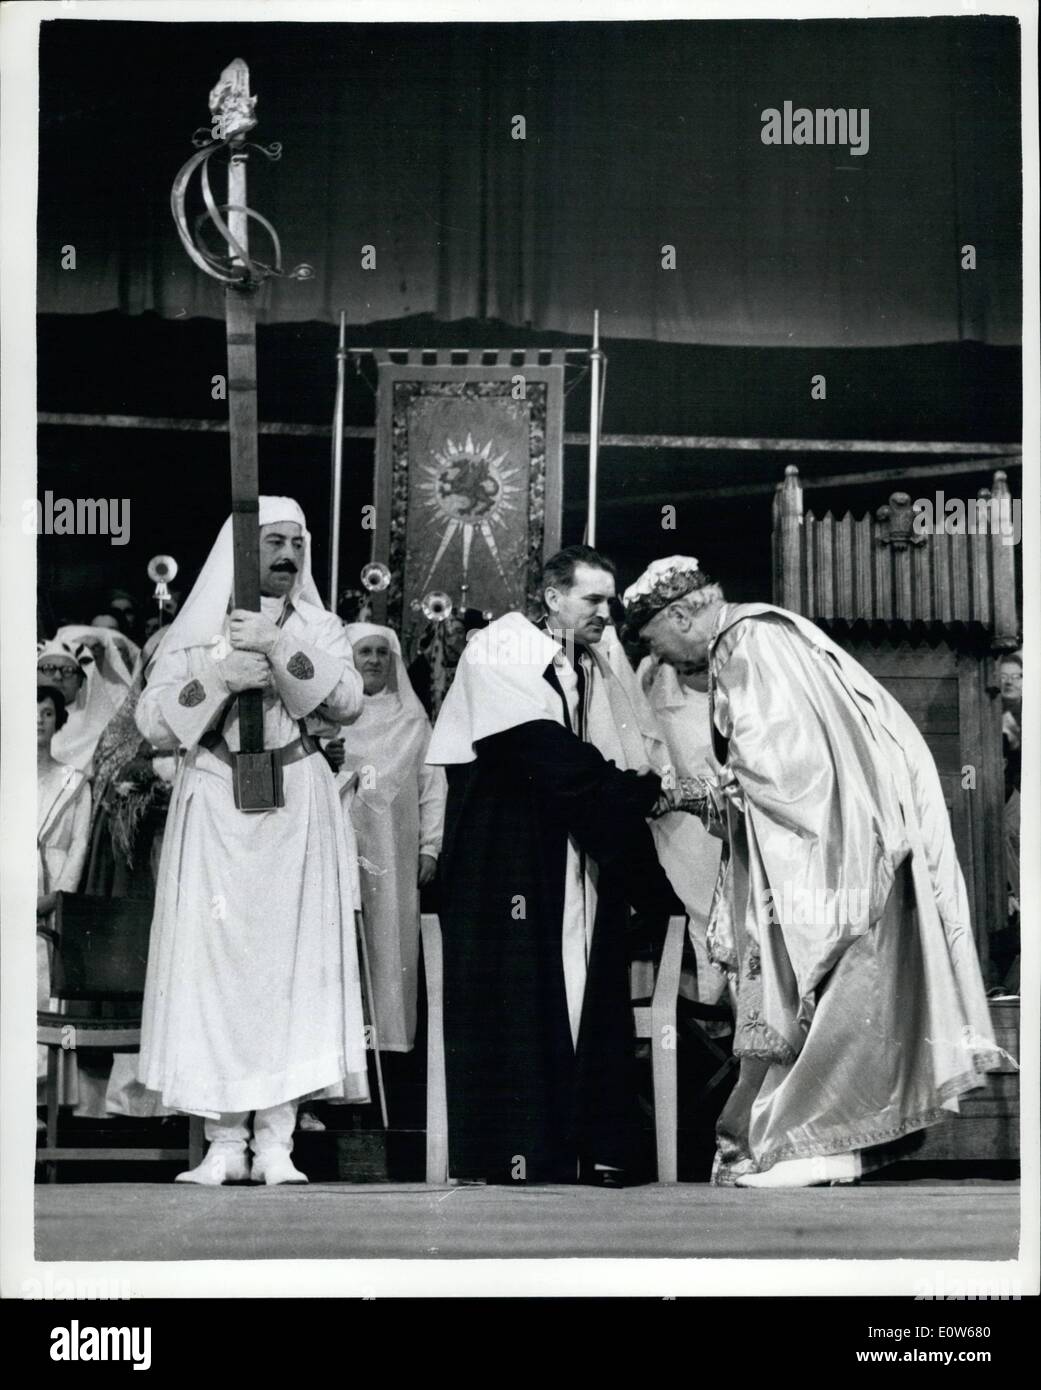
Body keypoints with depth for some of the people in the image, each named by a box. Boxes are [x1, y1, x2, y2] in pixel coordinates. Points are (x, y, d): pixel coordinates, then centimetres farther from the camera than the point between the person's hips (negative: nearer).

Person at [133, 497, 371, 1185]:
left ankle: (276, 1140, -3)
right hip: (214, 807, 0)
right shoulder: (197, 629, 9)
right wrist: (220, 673, -12)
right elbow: (153, 720, 0)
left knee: (292, 957, -6)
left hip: (296, 812, 0)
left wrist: (278, 645, -16)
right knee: (213, 961, -5)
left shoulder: (318, 628, 11)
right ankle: (225, 1141, -1)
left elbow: (345, 700, -8)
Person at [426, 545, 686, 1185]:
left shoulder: (600, 677, 18)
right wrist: (646, 790, -14)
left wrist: (658, 789, -9)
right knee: (519, 999, -8)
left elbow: (629, 766, 10)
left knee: (594, 1002, 1)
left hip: (586, 862, 6)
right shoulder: (503, 652, -3)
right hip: (507, 853, -6)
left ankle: (595, 1148, 2)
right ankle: (518, 1150, -6)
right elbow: (553, 757, -13)